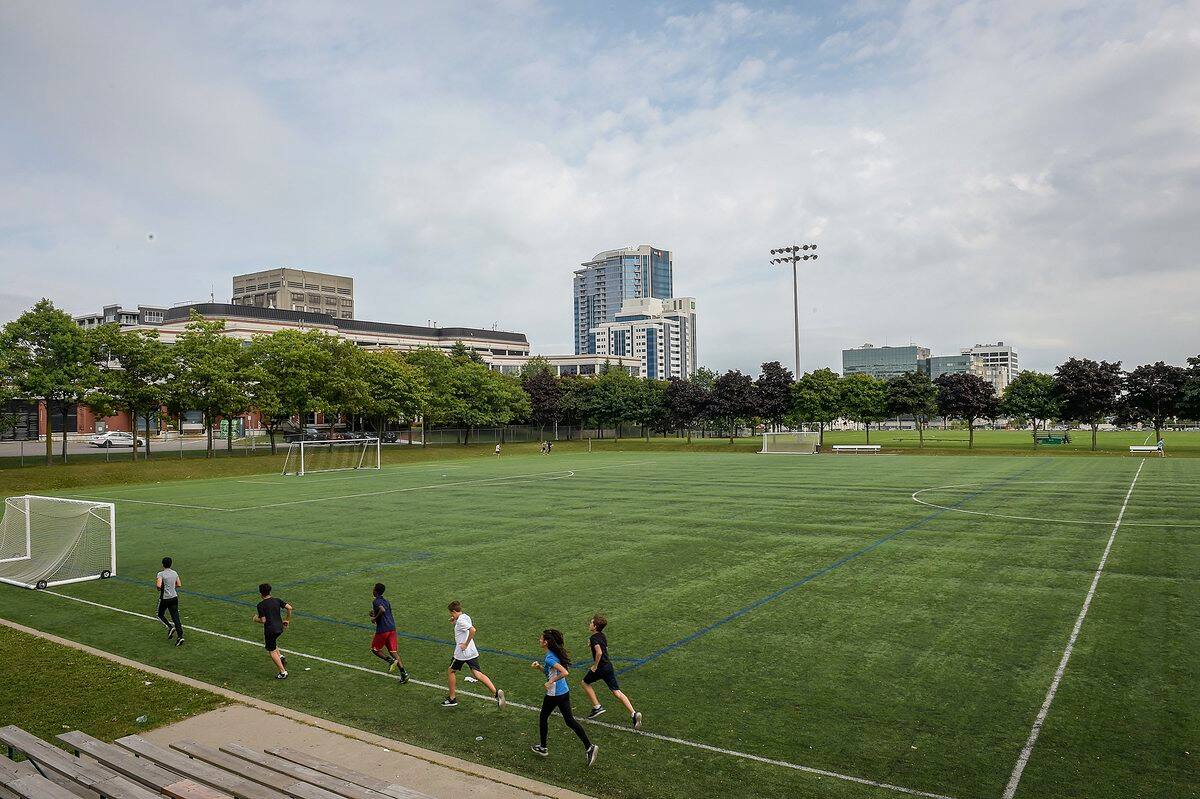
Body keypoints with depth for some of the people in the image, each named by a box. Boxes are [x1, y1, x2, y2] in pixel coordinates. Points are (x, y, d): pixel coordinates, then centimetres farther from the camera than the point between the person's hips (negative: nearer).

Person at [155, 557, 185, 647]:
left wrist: (158, 588, -3)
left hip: (164, 598, -5)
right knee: (175, 617, 3)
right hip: (174, 597, 5)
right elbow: (179, 585, 13)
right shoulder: (175, 573, 6)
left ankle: (170, 627, -3)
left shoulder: (161, 574, -12)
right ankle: (180, 636, -7)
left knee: (160, 615, 19)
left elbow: (158, 586, -24)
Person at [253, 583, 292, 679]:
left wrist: (256, 619, 6)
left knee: (272, 651, 5)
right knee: (273, 643, 32)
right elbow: (289, 608, -2)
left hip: (270, 630, -6)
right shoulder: (277, 601, 4)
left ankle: (283, 672, 3)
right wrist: (287, 620, 11)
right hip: (280, 628, 6)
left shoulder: (261, 605, -12)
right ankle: (281, 657, 14)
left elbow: (263, 620, -14)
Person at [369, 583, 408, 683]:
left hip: (382, 630, -7)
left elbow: (382, 610, -25)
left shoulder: (376, 601, -6)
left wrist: (375, 618, -11)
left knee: (375, 649, 13)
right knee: (393, 651, 6)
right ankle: (403, 673, -5)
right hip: (392, 628, 7)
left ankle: (390, 660, -8)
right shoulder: (387, 602, 19)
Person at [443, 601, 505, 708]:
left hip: (461, 653, -8)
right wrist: (455, 621, 15)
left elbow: (472, 630, -32)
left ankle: (452, 699, 24)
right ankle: (496, 692, -17)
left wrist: (466, 644, -23)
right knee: (477, 674, 0)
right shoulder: (466, 617, 11)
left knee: (451, 671, 15)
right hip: (473, 652, 8)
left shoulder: (460, 621, -17)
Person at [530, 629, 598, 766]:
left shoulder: (549, 658, -21)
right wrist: (539, 666, 7)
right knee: (570, 720, 10)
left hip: (554, 694, -8)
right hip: (564, 692, 8)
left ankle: (543, 748, 31)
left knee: (543, 718, 15)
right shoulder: (555, 653, 8)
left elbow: (564, 672, -31)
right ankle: (589, 747, 3)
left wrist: (551, 682, -23)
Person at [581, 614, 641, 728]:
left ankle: (597, 707, 15)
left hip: (600, 668, -7)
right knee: (617, 692, 4)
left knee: (585, 683, 19)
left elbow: (599, 652, -29)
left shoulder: (593, 638, -15)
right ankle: (633, 713, -9)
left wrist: (595, 666, -18)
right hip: (608, 665, 7)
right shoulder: (602, 635, 11)